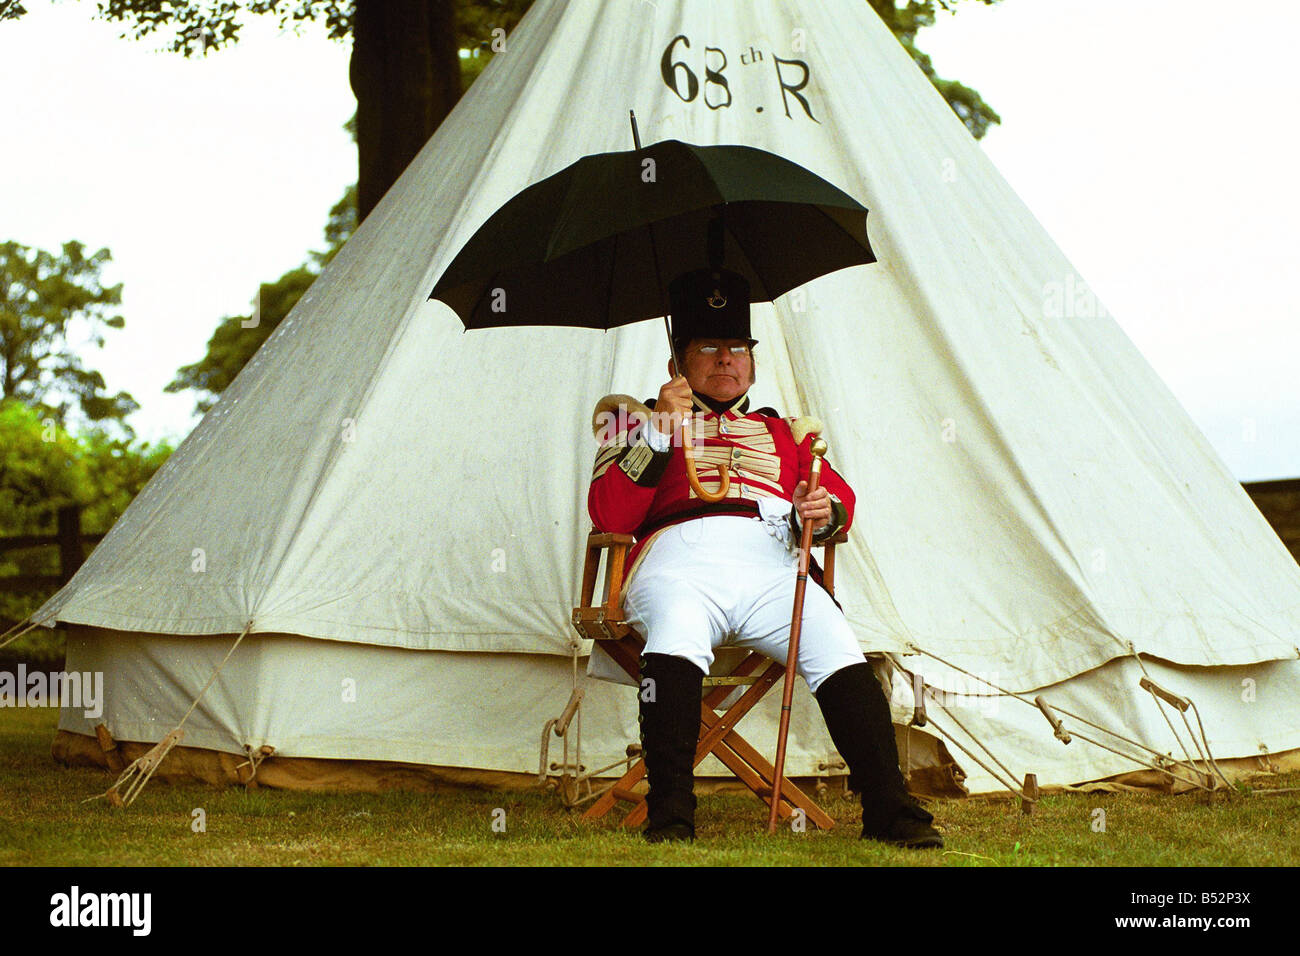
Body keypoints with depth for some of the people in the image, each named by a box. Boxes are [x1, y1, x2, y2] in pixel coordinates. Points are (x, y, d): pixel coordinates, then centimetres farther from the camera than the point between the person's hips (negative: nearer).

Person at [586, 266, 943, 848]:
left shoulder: (782, 430, 35)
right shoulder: (646, 421, 25)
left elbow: (838, 495, 24)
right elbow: (608, 517, 10)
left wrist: (823, 511, -2)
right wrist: (659, 431, 1)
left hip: (772, 567, 3)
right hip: (682, 564, -2)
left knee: (839, 654, -27)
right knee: (676, 636, -37)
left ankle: (889, 811, -27)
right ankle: (669, 816, -36)